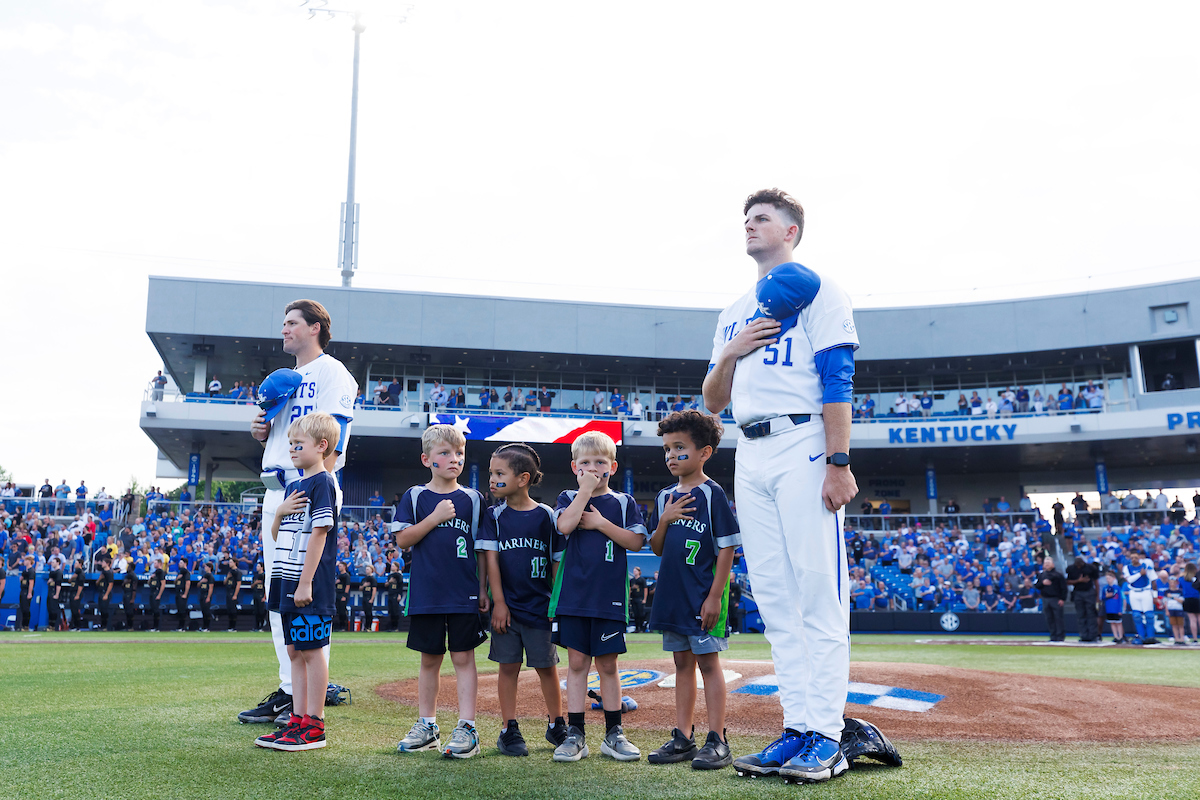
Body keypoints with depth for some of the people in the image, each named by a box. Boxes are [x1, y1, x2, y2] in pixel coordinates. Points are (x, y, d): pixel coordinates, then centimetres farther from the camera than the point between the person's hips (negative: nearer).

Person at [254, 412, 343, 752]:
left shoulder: (323, 483, -10)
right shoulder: (293, 486, 17)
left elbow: (319, 534, -16)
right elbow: (276, 535, 22)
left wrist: (306, 583, -20)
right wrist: (280, 512, 0)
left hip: (311, 585, -9)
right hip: (289, 582, 9)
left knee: (312, 651, -3)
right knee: (294, 651, 12)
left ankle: (314, 726, 3)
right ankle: (297, 720, 19)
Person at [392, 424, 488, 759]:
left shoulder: (473, 499, 4)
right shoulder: (415, 497, 4)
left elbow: (482, 549, 7)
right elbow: (402, 540, -3)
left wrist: (483, 589, 2)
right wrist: (435, 518, -14)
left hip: (464, 594, -1)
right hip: (426, 593, 1)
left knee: (463, 658, 1)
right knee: (429, 660, 11)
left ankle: (467, 728, 5)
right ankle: (426, 726, 23)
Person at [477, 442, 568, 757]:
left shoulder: (545, 515, -3)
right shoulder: (495, 515, 0)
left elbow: (556, 562, 2)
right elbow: (491, 559, -2)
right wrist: (498, 602, -7)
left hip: (540, 606, -1)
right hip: (507, 606, 1)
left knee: (547, 667, 8)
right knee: (508, 667, 5)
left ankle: (556, 725, 24)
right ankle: (509, 730, 16)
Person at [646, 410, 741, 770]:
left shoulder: (712, 494, -8)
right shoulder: (665, 497, 12)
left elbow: (727, 548, -10)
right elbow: (657, 549, 13)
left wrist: (715, 596, -16)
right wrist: (665, 520, -6)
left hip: (704, 594, -7)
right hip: (672, 592, 7)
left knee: (708, 661, -4)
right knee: (682, 663, 12)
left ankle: (717, 741, 3)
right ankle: (683, 739, 19)